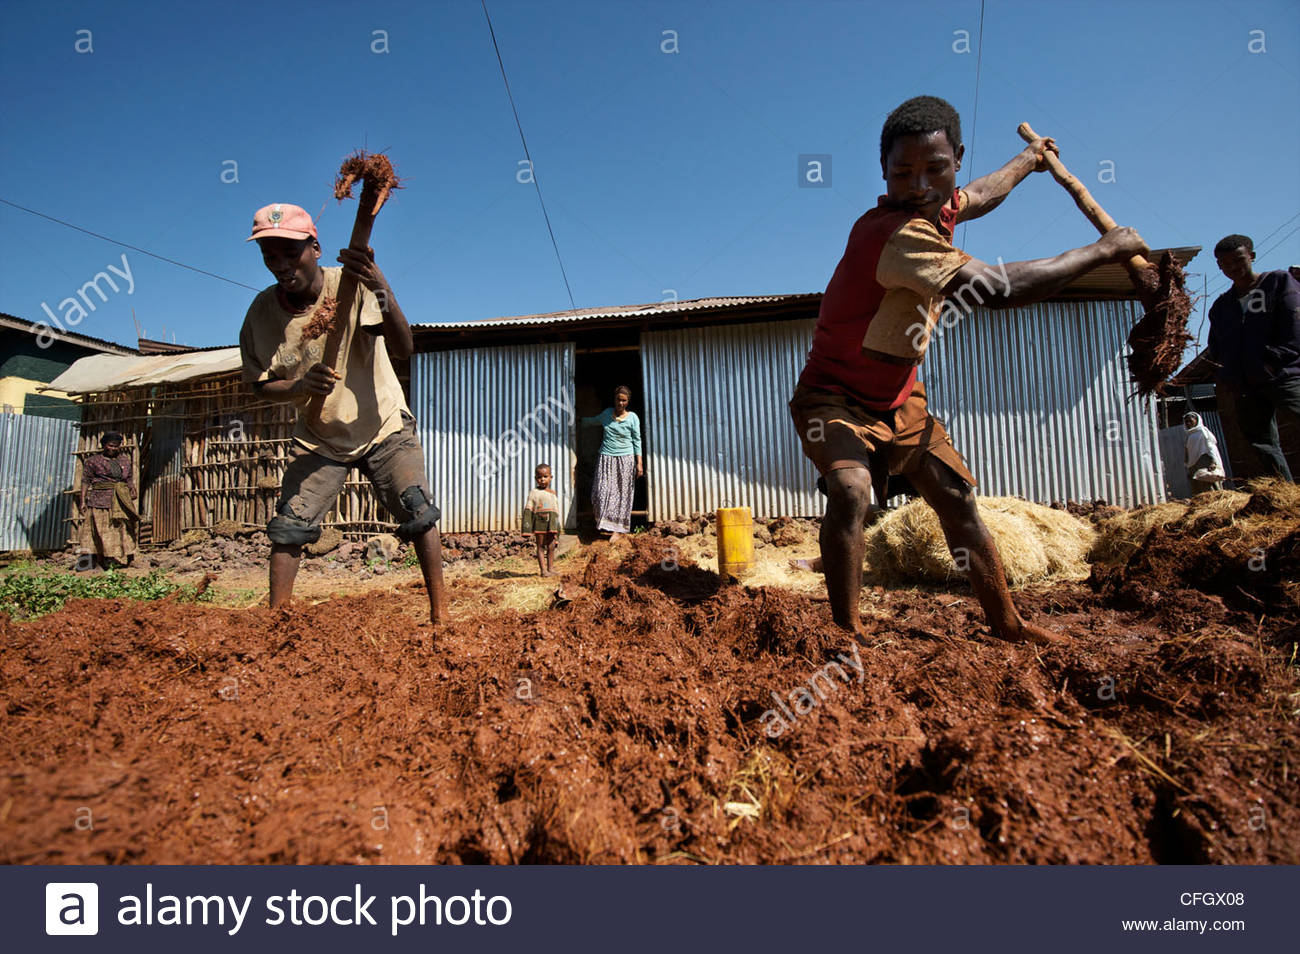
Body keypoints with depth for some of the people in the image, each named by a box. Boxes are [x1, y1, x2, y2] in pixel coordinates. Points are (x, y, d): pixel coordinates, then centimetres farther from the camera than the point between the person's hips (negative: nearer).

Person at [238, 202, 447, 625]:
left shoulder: (353, 285, -18)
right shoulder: (261, 312, -8)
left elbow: (403, 348, -32)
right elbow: (261, 385, -1)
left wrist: (381, 288, -49)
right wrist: (300, 386, -24)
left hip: (383, 427, -2)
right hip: (317, 439, 3)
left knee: (418, 512, -13)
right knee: (288, 526, -2)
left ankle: (439, 611, -1)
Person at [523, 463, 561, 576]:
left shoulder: (553, 493, 14)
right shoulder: (534, 492, 2)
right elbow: (528, 509, -2)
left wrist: (558, 526, 15)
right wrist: (528, 528, -9)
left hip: (551, 524, 4)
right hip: (539, 522, -4)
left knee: (551, 546, 5)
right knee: (541, 546, 1)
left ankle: (550, 568, 14)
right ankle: (543, 570, 3)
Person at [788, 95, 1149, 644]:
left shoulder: (938, 206, 0)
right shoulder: (895, 233, -29)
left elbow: (977, 197, 27)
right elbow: (998, 288, -35)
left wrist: (1028, 160, 44)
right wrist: (1101, 250, -22)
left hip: (899, 399, 8)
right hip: (834, 398, -8)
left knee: (958, 498, 8)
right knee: (850, 491, -34)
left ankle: (1007, 625, 22)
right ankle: (847, 634, -22)